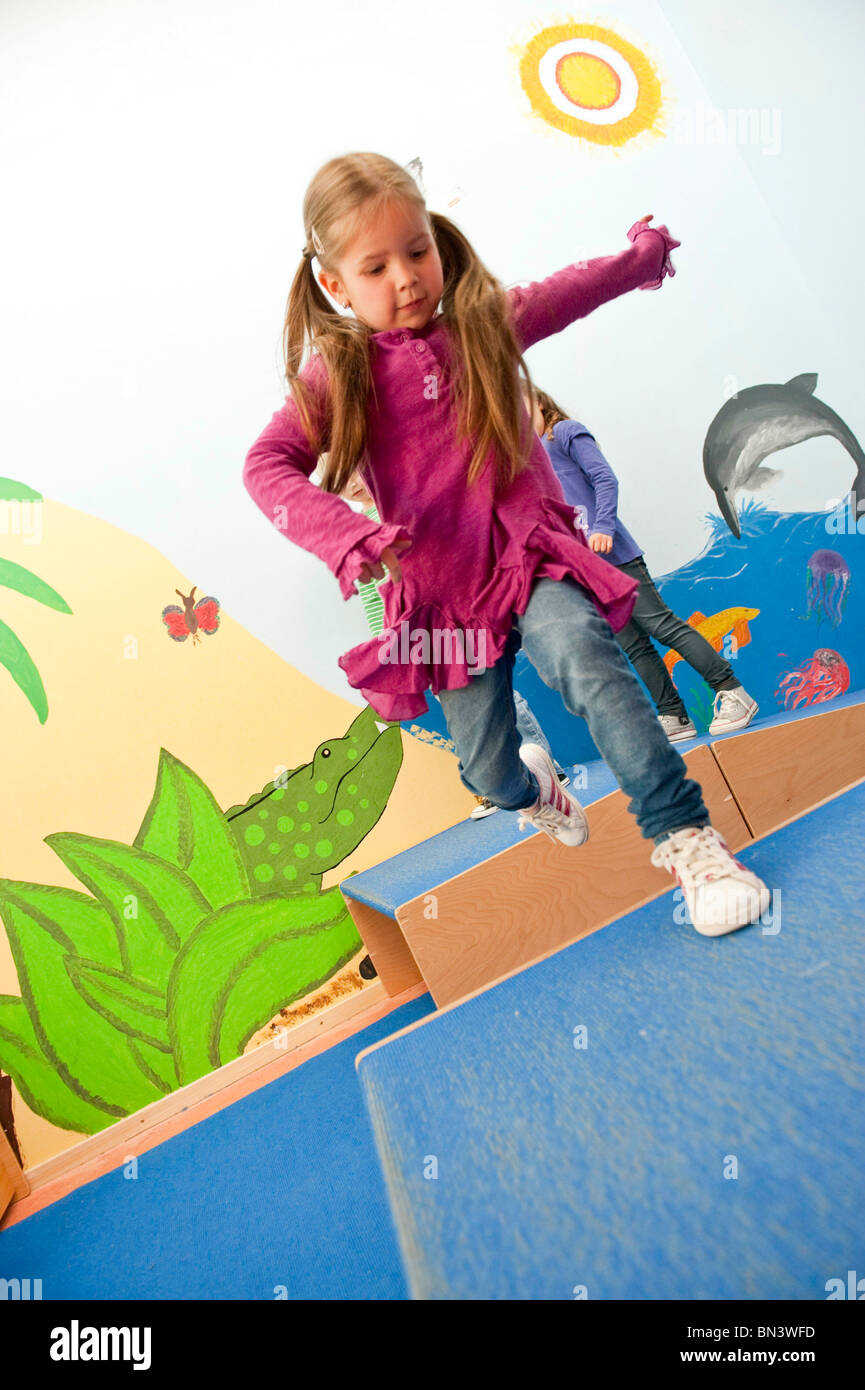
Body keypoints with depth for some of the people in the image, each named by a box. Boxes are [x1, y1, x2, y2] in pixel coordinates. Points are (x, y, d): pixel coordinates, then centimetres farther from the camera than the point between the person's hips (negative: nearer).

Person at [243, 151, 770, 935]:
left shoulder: (486, 319, 4)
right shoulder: (338, 376, -2)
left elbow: (570, 291, 23)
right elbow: (268, 466, -15)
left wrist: (641, 256, 40)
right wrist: (342, 533, -33)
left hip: (530, 557, 0)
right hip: (442, 589, 1)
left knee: (586, 662, -33)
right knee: (488, 772, 6)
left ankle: (684, 834, -21)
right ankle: (534, 789, 45)